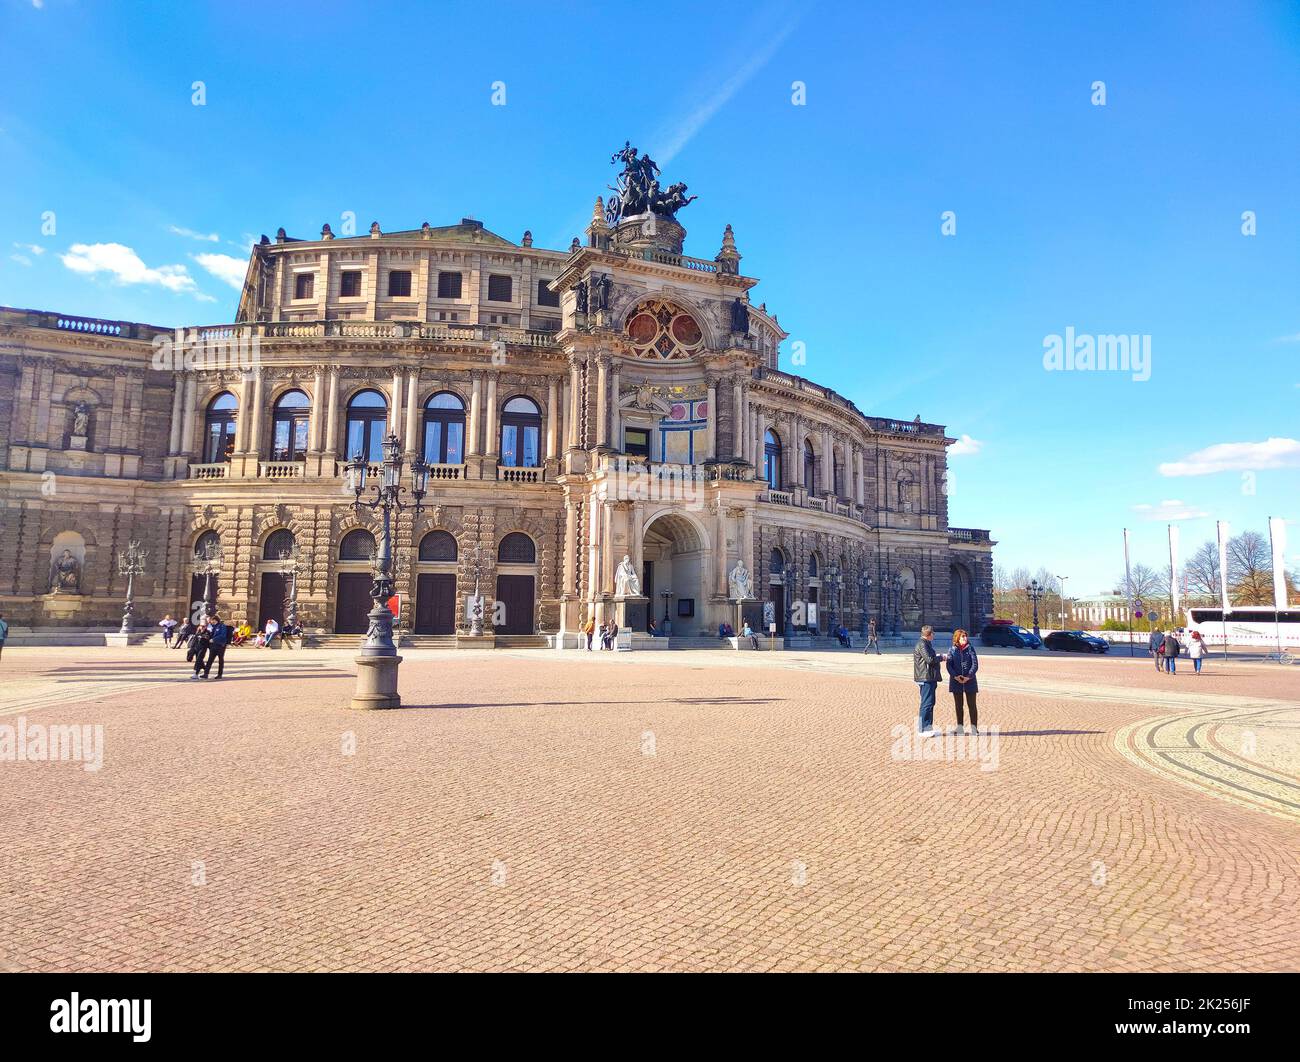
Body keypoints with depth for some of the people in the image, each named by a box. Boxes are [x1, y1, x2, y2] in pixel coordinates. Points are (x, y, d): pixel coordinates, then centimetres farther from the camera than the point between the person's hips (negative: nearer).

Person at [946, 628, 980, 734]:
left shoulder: (970, 649, 0)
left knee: (972, 705, 2)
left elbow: (975, 664, -5)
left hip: (969, 681, -1)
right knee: (958, 705, 8)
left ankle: (974, 727, 9)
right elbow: (949, 665, -2)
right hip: (956, 681, 1)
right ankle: (960, 726, 17)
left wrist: (968, 676, -15)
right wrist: (955, 676, -16)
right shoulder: (953, 650, 2)